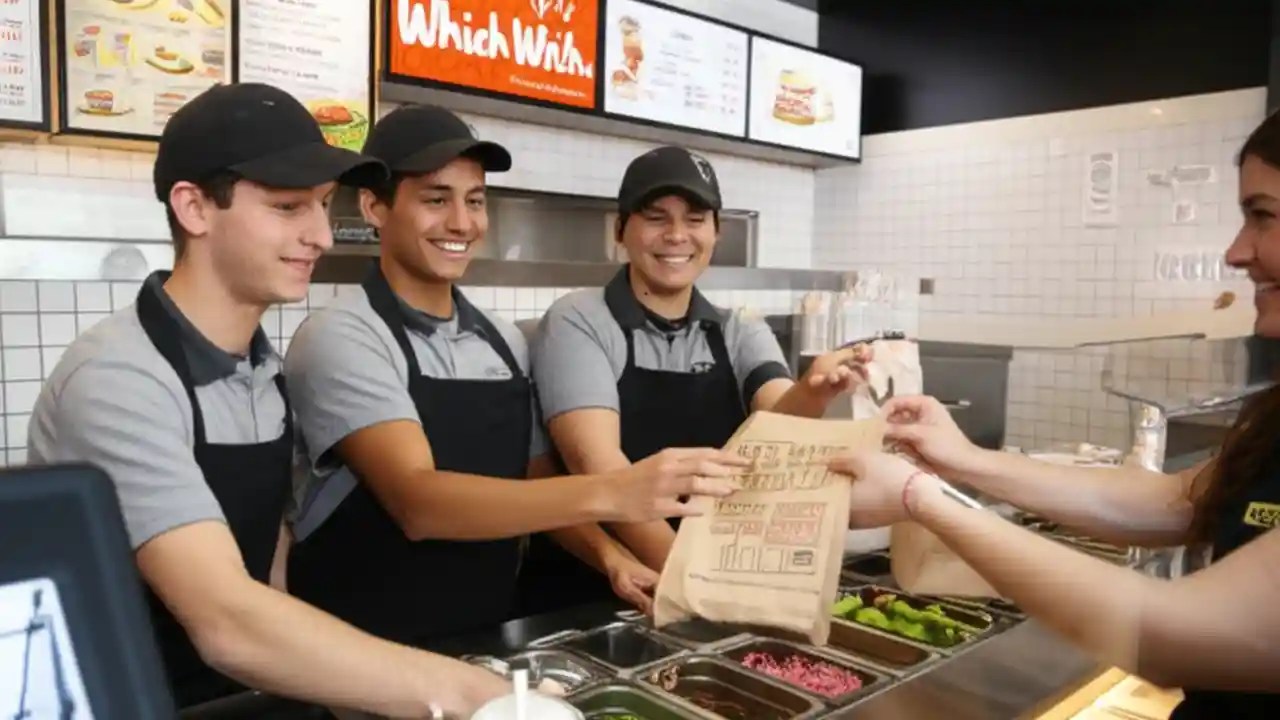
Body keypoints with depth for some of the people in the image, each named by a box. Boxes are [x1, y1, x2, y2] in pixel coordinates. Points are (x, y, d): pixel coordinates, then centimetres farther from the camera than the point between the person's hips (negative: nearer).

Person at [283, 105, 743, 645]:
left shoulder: (506, 344, 5)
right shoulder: (340, 339, -12)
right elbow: (418, 502, -23)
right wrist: (610, 495, -33)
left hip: (486, 636, 3)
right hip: (358, 647, -2)